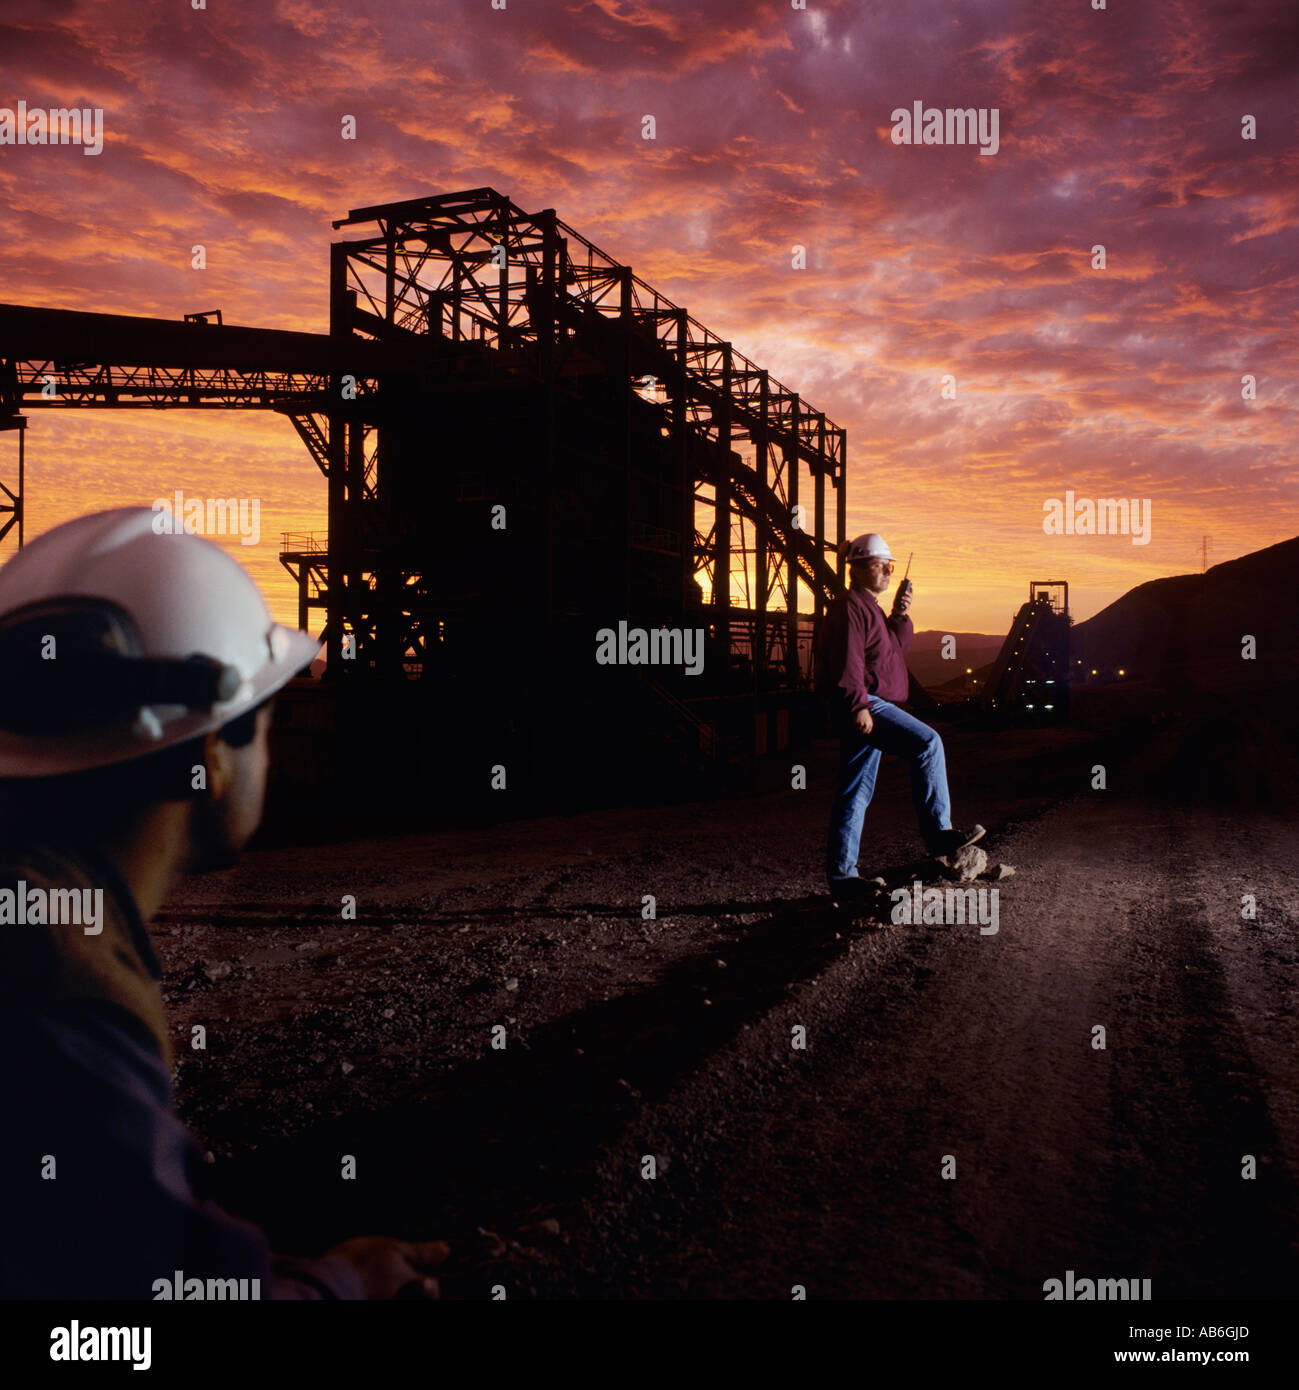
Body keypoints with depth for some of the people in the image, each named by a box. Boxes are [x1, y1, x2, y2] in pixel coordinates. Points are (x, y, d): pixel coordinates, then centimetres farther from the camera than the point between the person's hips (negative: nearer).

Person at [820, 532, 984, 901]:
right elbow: (847, 662, -19)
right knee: (927, 743, -20)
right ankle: (938, 832, -18)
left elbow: (897, 647, 23)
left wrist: (900, 617, 7)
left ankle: (841, 875, 11)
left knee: (855, 793, 9)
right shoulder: (849, 606, -8)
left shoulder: (868, 607, 25)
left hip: (866, 708, 11)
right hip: (863, 705, -11)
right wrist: (859, 706, -25)